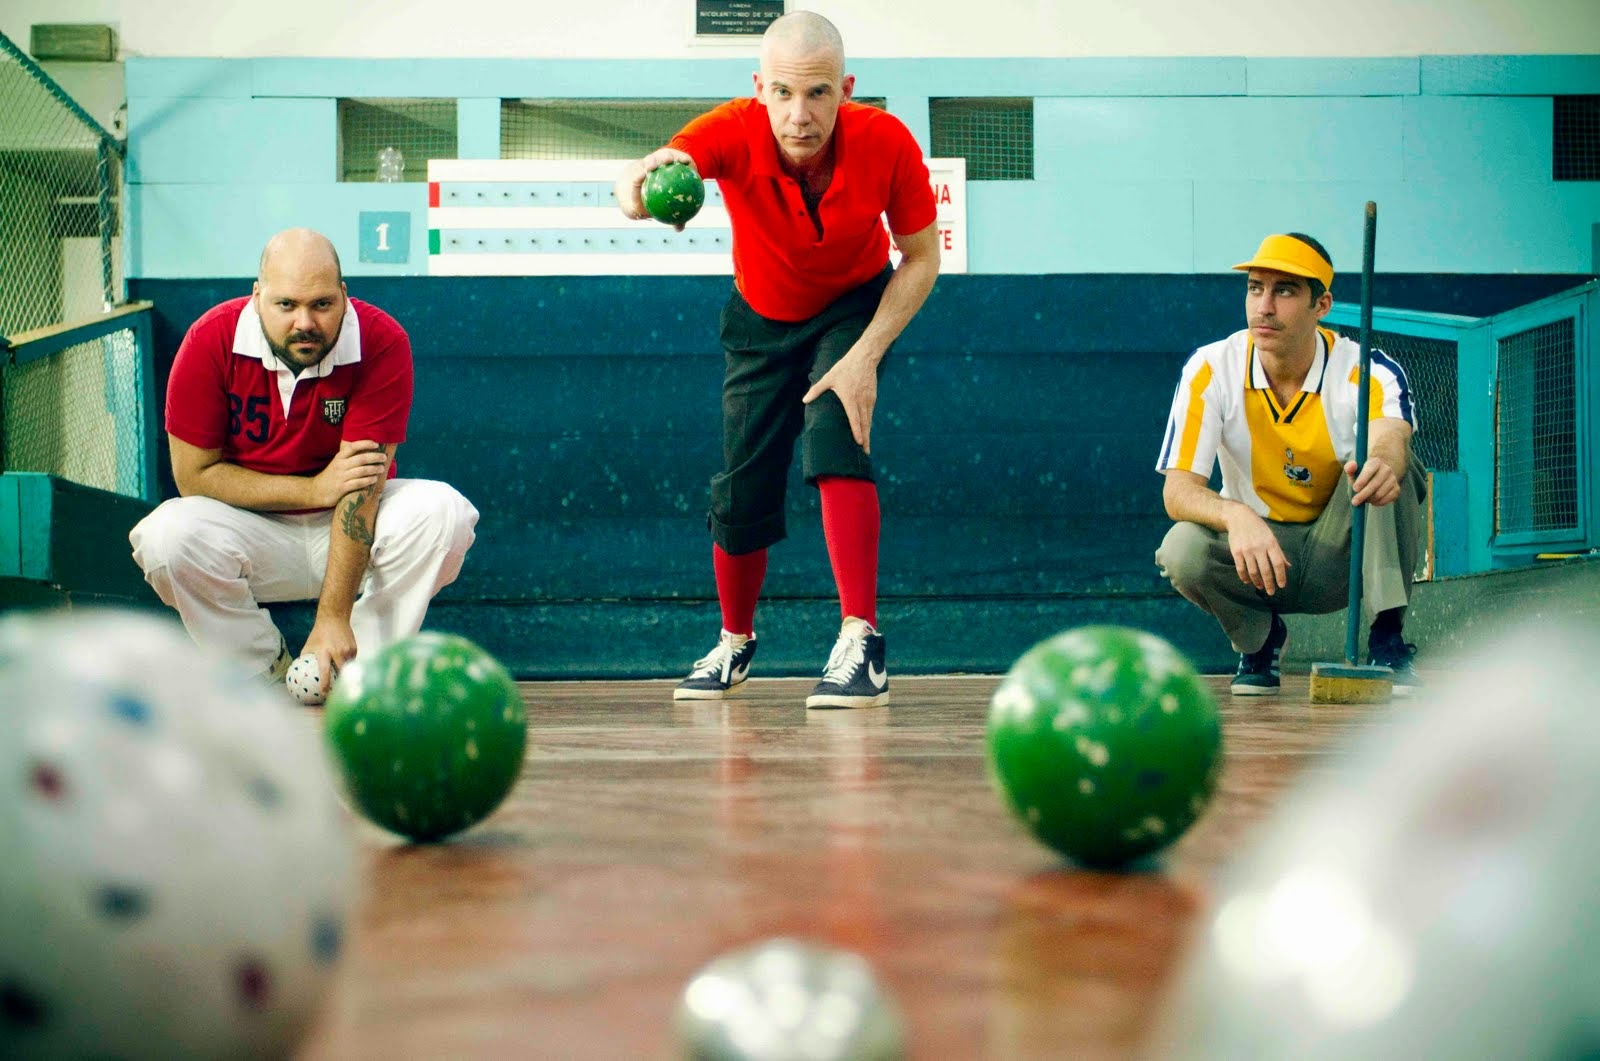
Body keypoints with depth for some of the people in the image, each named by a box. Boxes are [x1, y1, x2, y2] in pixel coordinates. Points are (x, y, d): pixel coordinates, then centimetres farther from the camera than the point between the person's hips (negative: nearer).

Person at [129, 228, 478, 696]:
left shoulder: (381, 342, -21)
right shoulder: (212, 341, -16)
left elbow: (360, 489, -25)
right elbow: (193, 474, -13)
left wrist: (333, 617, -32)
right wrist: (314, 489, -22)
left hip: (353, 531, 0)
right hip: (253, 531, 1)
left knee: (440, 512, -28)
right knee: (168, 535, -29)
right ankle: (267, 677, -7)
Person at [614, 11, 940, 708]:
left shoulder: (886, 142, -30)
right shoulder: (734, 134, -32)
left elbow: (922, 258, -17)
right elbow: (642, 182, -51)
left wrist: (865, 355, -27)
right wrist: (640, 186, -76)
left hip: (857, 306, -1)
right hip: (761, 319, 1)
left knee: (836, 435, -28)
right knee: (741, 493, 4)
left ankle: (860, 642, -26)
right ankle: (734, 642, 31)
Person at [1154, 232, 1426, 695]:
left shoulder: (1365, 370, -16)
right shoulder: (1211, 370, -14)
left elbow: (1390, 439, -39)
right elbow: (1177, 489, -21)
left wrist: (1383, 464, -66)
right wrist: (1236, 514, -45)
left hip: (1340, 554, -1)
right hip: (1253, 545, 1)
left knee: (1379, 465, -28)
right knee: (1183, 549, -31)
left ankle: (1387, 639, -18)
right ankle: (1258, 636, 1)